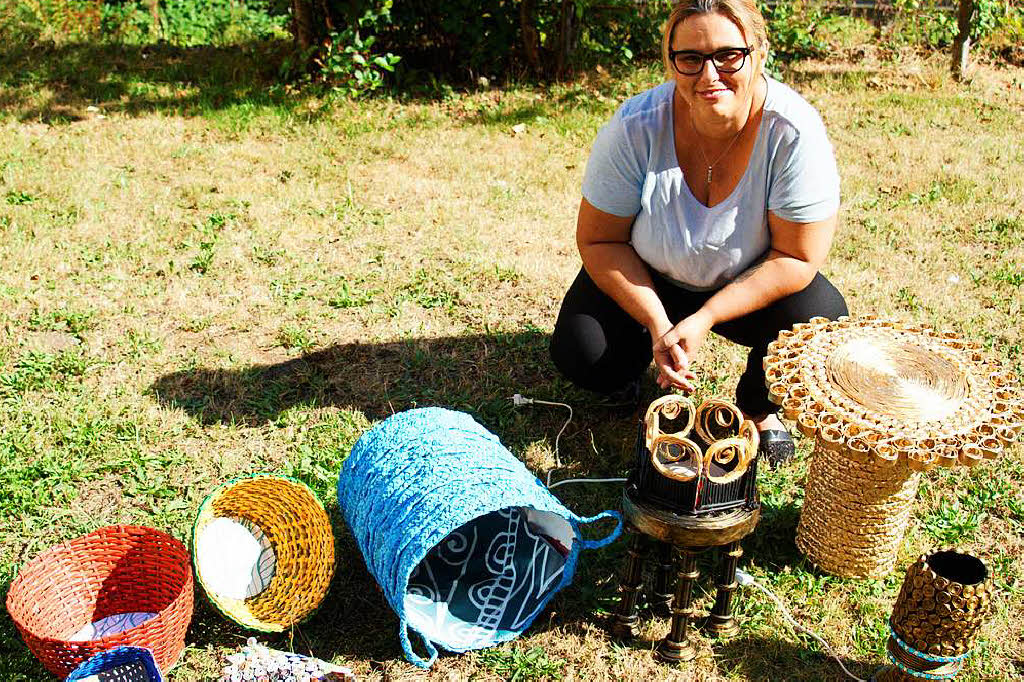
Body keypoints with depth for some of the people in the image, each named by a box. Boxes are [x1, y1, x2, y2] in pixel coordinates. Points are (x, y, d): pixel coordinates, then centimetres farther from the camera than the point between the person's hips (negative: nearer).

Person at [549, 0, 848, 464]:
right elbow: (598, 240, -15)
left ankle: (757, 407, 7)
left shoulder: (794, 131, -26)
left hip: (749, 285, 0)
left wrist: (704, 320, -30)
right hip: (648, 280, 1)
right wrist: (657, 325, -25)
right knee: (581, 354, -22)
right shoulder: (636, 127, -24)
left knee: (825, 321, -27)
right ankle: (642, 347, 17)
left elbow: (797, 258, -22)